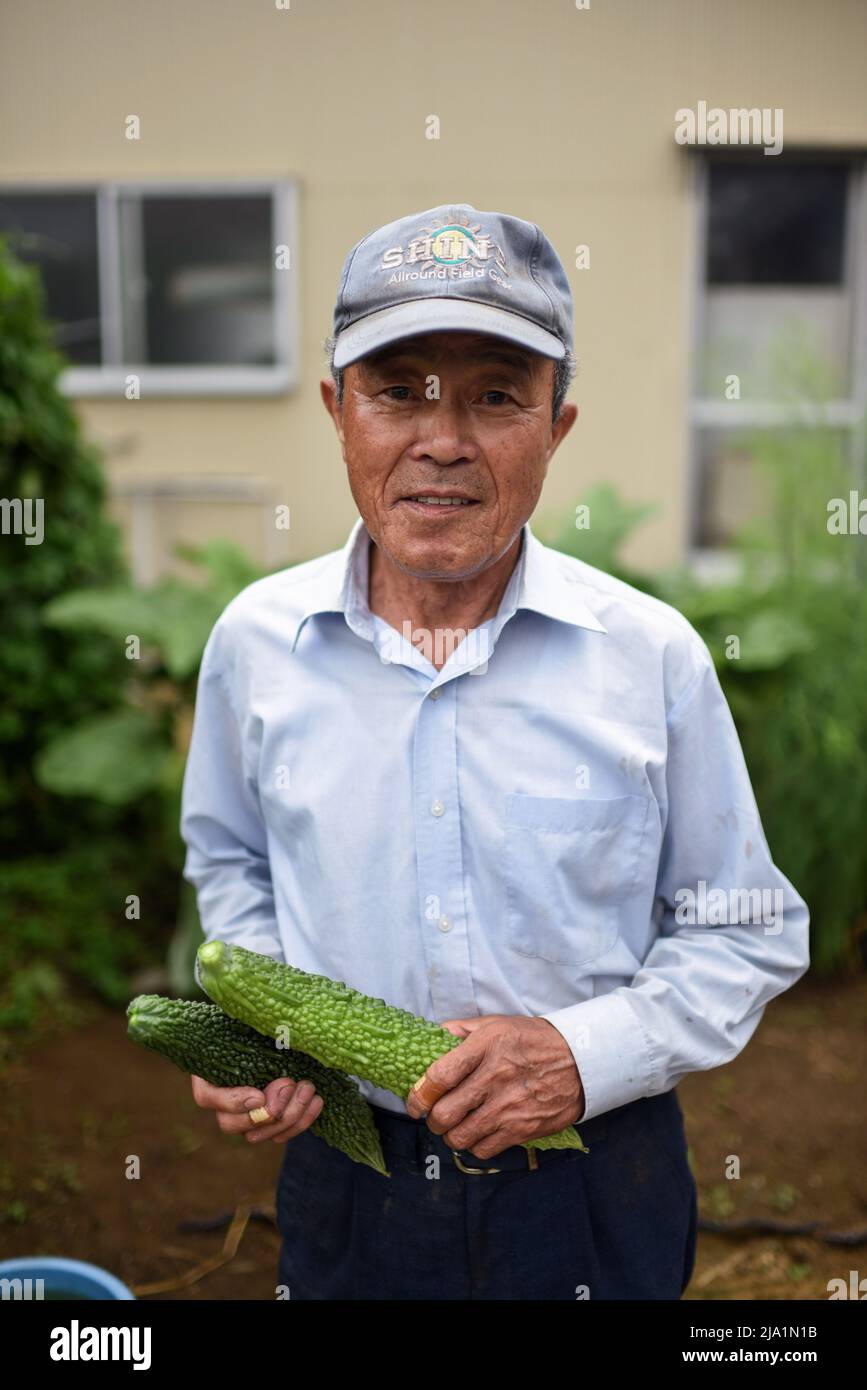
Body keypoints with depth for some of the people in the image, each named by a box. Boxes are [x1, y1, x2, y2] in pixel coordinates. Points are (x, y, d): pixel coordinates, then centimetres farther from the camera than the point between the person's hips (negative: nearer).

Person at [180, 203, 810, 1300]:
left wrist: (585, 1053, -18)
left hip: (594, 1191, -1)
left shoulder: (654, 654, -12)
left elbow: (748, 935, -4)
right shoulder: (255, 638, -7)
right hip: (344, 1177, 2)